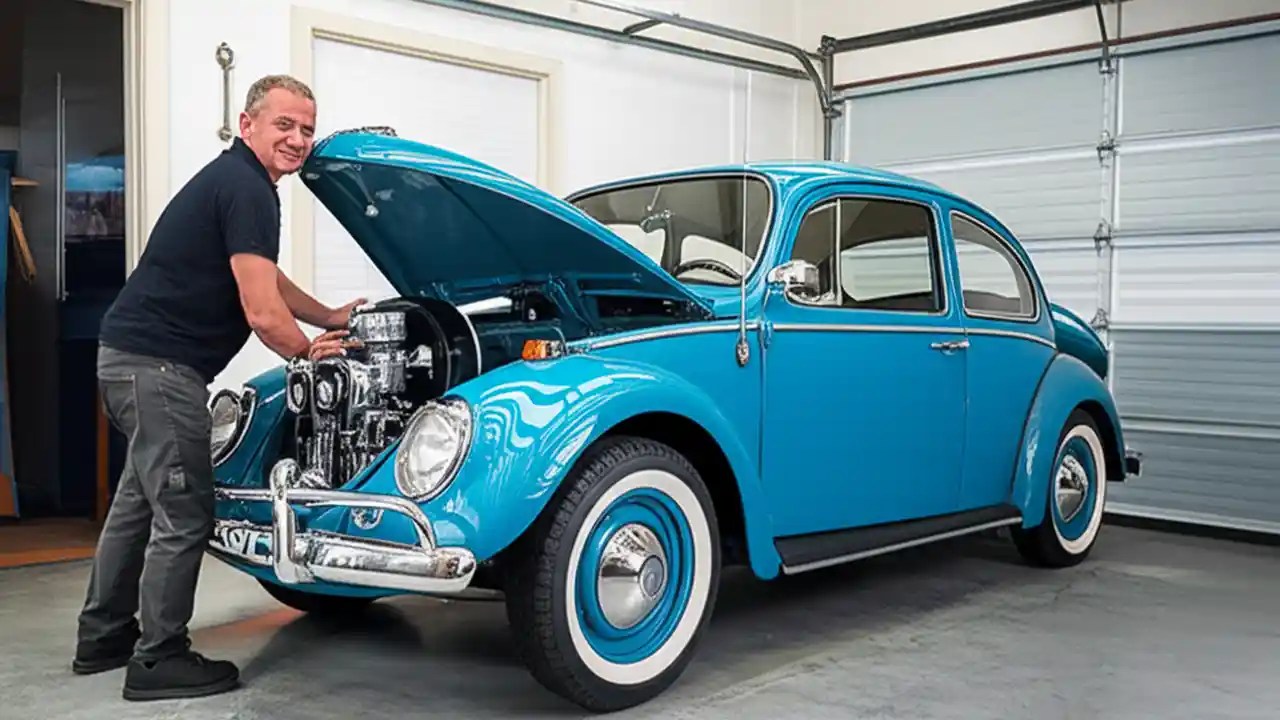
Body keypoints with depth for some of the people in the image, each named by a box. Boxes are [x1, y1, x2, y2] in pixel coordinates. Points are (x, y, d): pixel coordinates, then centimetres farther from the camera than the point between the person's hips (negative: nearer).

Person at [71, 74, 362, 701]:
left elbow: (267, 281, 27)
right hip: (157, 365, -11)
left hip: (132, 357, 11)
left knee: (140, 499, 20)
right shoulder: (246, 188, -16)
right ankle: (159, 660, 6)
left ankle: (103, 637, 32)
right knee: (184, 515, -4)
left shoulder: (233, 179, 17)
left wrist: (332, 317, 24)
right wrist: (310, 350, -4)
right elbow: (262, 312, -21)